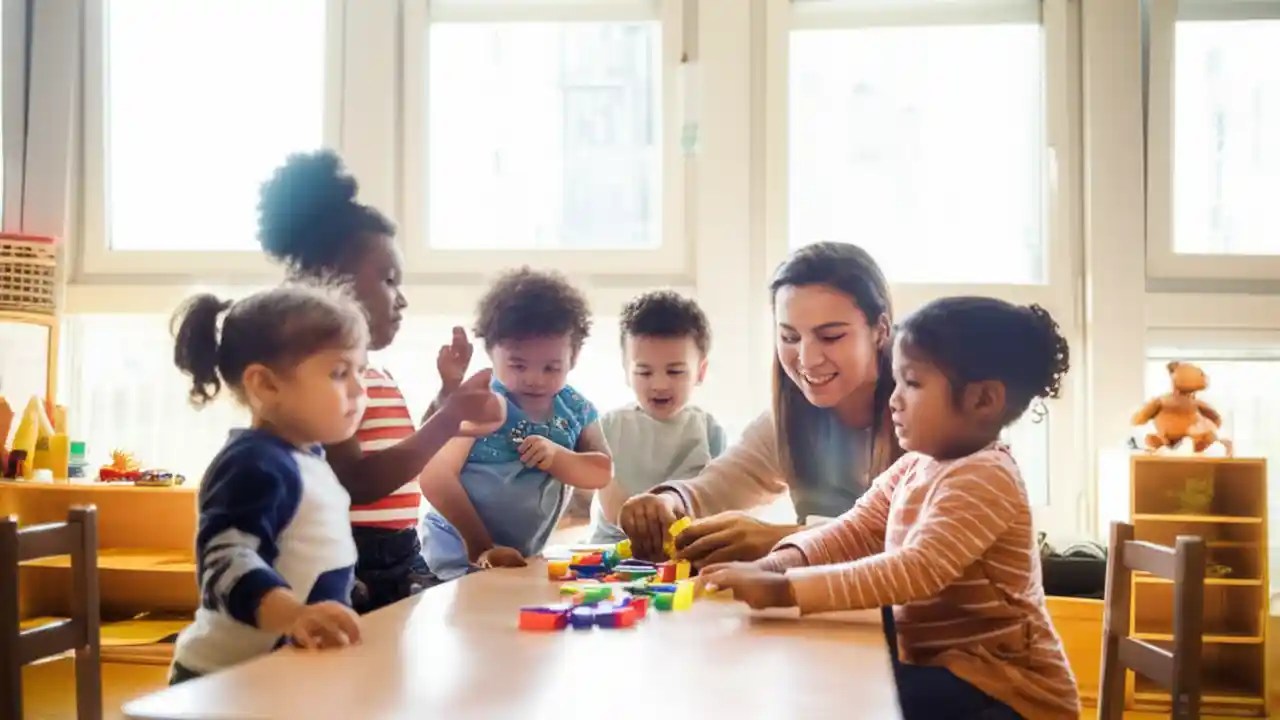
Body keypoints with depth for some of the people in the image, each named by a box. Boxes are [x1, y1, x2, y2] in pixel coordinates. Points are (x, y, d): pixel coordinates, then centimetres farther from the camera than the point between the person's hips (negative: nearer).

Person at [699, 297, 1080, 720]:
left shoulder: (983, 479, -22)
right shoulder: (915, 466, 8)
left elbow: (914, 572, -33)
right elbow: (854, 531, 3)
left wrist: (784, 589, -37)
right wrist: (776, 565, -17)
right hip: (941, 669, 8)